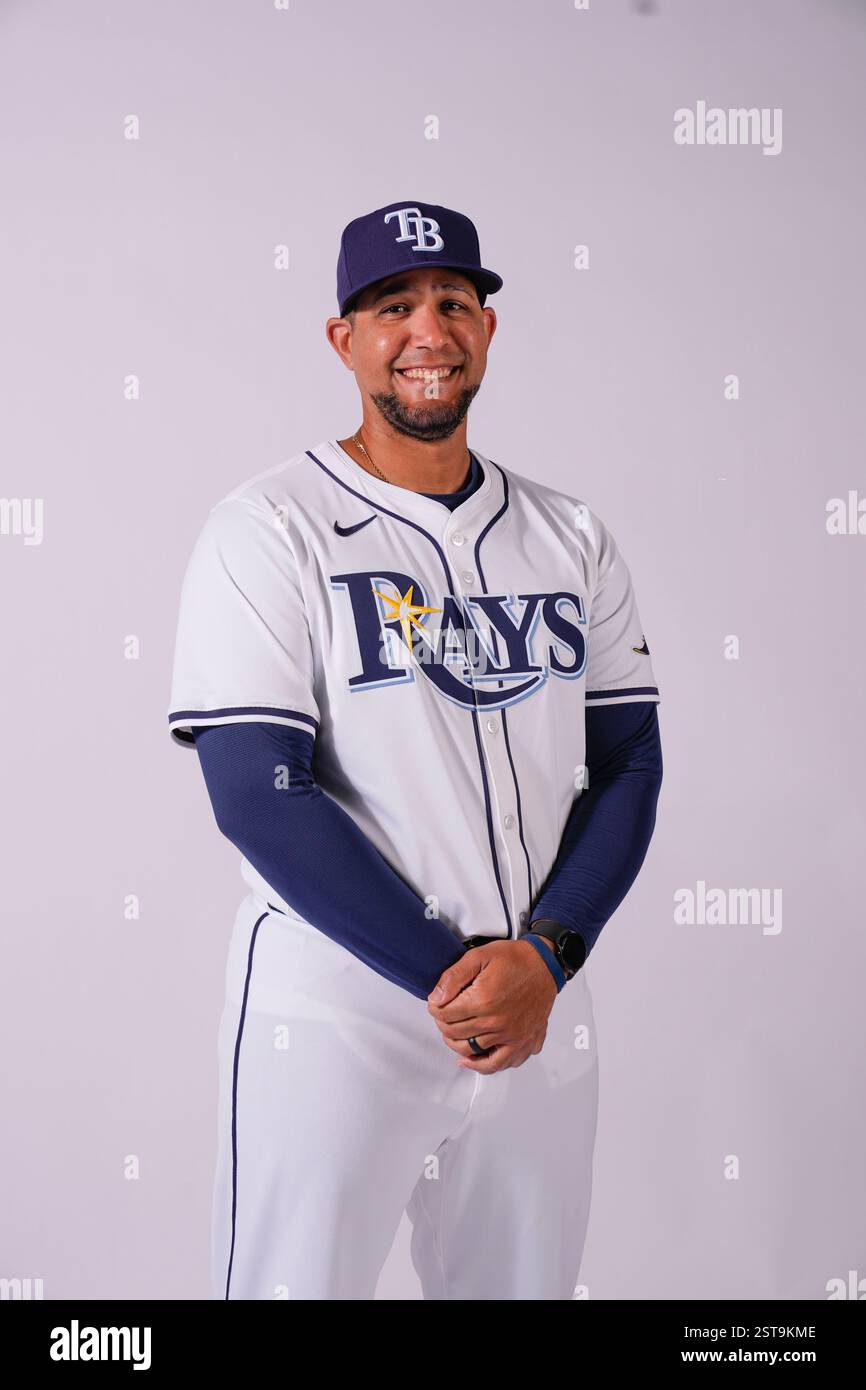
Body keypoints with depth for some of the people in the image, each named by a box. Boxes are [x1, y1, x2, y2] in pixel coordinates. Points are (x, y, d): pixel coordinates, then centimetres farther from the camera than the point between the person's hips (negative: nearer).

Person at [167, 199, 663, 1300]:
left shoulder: (570, 537, 9)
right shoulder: (267, 530, -6)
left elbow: (628, 764, 6)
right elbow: (260, 797, -13)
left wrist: (543, 956, -9)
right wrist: (450, 974, -15)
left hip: (542, 1016, 4)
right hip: (334, 1017, -4)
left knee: (526, 1277, 14)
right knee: (297, 1278, 3)